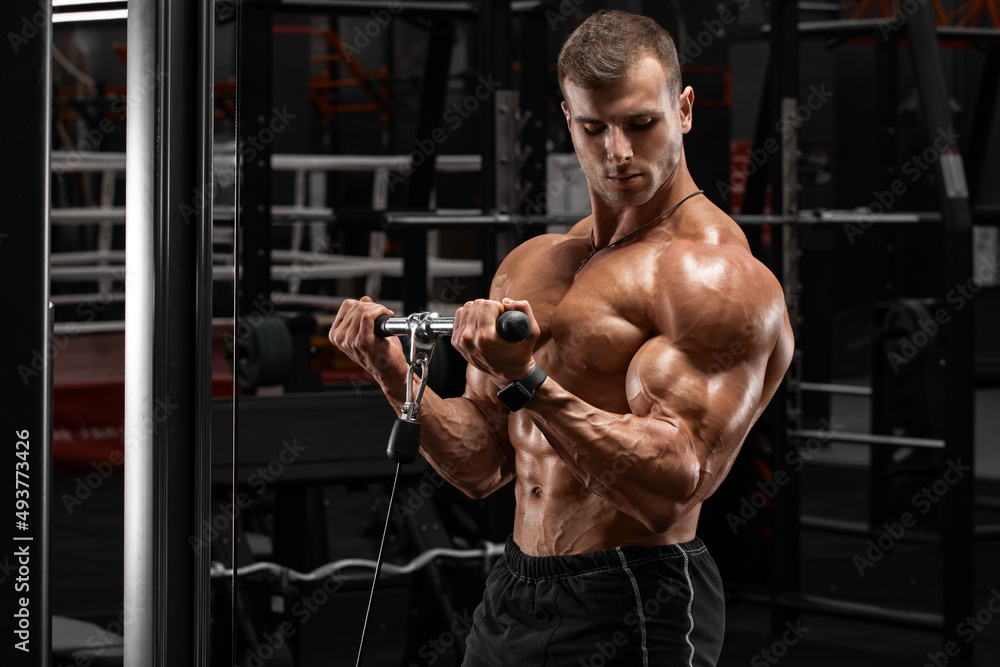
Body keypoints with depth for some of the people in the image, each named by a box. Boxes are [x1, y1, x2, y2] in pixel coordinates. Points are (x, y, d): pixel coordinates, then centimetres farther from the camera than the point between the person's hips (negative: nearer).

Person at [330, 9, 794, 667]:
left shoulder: (719, 276, -12)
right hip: (512, 594, 7)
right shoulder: (530, 266, 12)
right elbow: (483, 467, 13)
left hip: (634, 612, -7)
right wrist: (398, 377, -2)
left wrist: (526, 383, -28)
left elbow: (674, 486, -21)